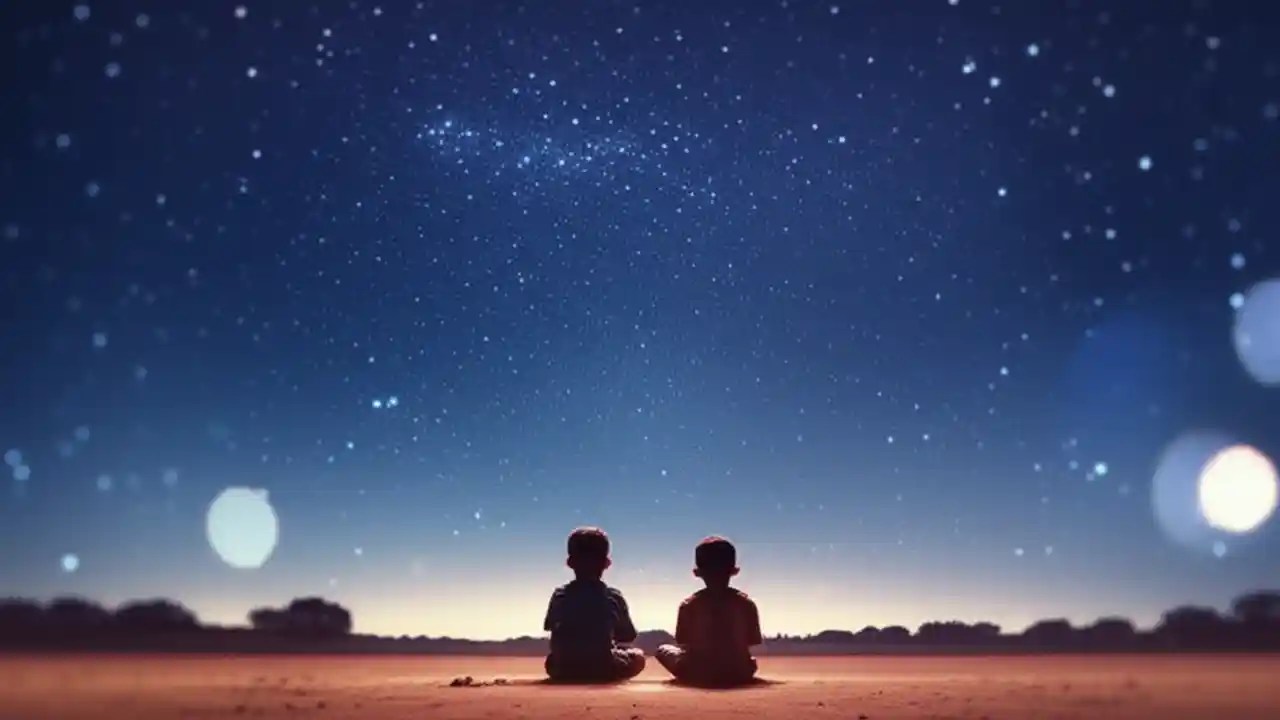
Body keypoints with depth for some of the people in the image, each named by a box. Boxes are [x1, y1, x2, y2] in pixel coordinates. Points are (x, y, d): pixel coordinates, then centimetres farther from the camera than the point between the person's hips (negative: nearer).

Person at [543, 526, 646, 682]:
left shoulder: (559, 595, 4)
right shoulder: (614, 597, 1)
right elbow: (629, 635, 11)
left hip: (564, 670, 2)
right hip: (603, 669, -2)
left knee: (551, 660, 37)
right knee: (638, 656, 24)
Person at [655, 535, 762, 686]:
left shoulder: (688, 604, -1)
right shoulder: (746, 603, 2)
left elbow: (683, 644, 0)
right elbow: (751, 643, 3)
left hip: (698, 674, -2)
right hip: (738, 673, 2)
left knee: (663, 650, 21)